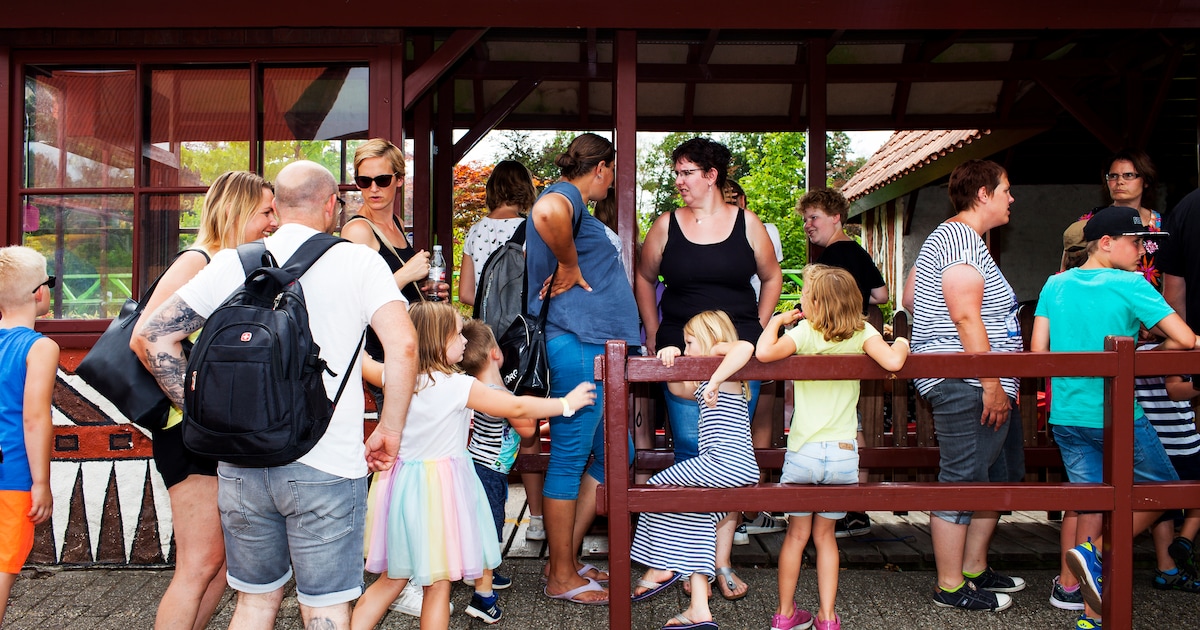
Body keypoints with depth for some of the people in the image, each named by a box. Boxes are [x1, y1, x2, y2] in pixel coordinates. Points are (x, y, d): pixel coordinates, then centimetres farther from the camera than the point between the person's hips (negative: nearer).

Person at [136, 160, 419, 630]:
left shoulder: (232, 264, 6)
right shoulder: (358, 261, -3)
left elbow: (154, 335, 7)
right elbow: (403, 346, -15)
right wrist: (389, 431, -4)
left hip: (241, 464, 4)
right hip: (326, 466, -3)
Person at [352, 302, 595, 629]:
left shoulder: (395, 378, -1)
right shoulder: (457, 385, -16)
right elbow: (517, 408, -11)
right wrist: (567, 403, 1)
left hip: (404, 480, 6)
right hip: (441, 489, -6)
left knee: (393, 578, 17)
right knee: (438, 584, 5)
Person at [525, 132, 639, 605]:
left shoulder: (573, 206, 23)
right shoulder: (563, 195, -9)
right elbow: (546, 213, -36)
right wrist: (570, 267, -22)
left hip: (598, 346, 11)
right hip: (578, 343, -11)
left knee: (612, 455, 15)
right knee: (569, 458, -2)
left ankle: (568, 559, 24)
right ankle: (561, 577, 8)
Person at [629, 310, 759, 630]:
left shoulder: (719, 352, -3)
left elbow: (745, 348, -25)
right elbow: (679, 389, 33)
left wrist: (715, 380, -26)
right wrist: (670, 358, 17)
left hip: (725, 461, -10)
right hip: (739, 469, 10)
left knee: (657, 486, 0)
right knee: (696, 516, 10)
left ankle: (661, 567, 13)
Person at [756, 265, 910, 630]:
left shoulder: (804, 333, -7)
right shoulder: (862, 333, -2)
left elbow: (763, 353, -22)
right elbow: (892, 362, -17)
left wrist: (777, 320, -3)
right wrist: (901, 343, 5)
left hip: (803, 452, -2)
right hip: (843, 453, 2)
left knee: (797, 535, 11)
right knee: (824, 535, 16)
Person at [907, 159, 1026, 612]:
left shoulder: (954, 236, 21)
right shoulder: (962, 238, -14)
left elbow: (910, 296, 27)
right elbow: (967, 317, -21)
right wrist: (991, 385, -22)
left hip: (987, 387, 12)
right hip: (966, 386, -12)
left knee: (1000, 475, 17)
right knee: (962, 481, -5)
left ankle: (974, 569, 28)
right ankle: (950, 587, 4)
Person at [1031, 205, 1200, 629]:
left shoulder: (1056, 285, 5)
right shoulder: (1129, 285, -9)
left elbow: (1038, 350, 3)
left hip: (1067, 416, 5)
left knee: (1091, 503, 12)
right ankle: (1096, 553, -6)